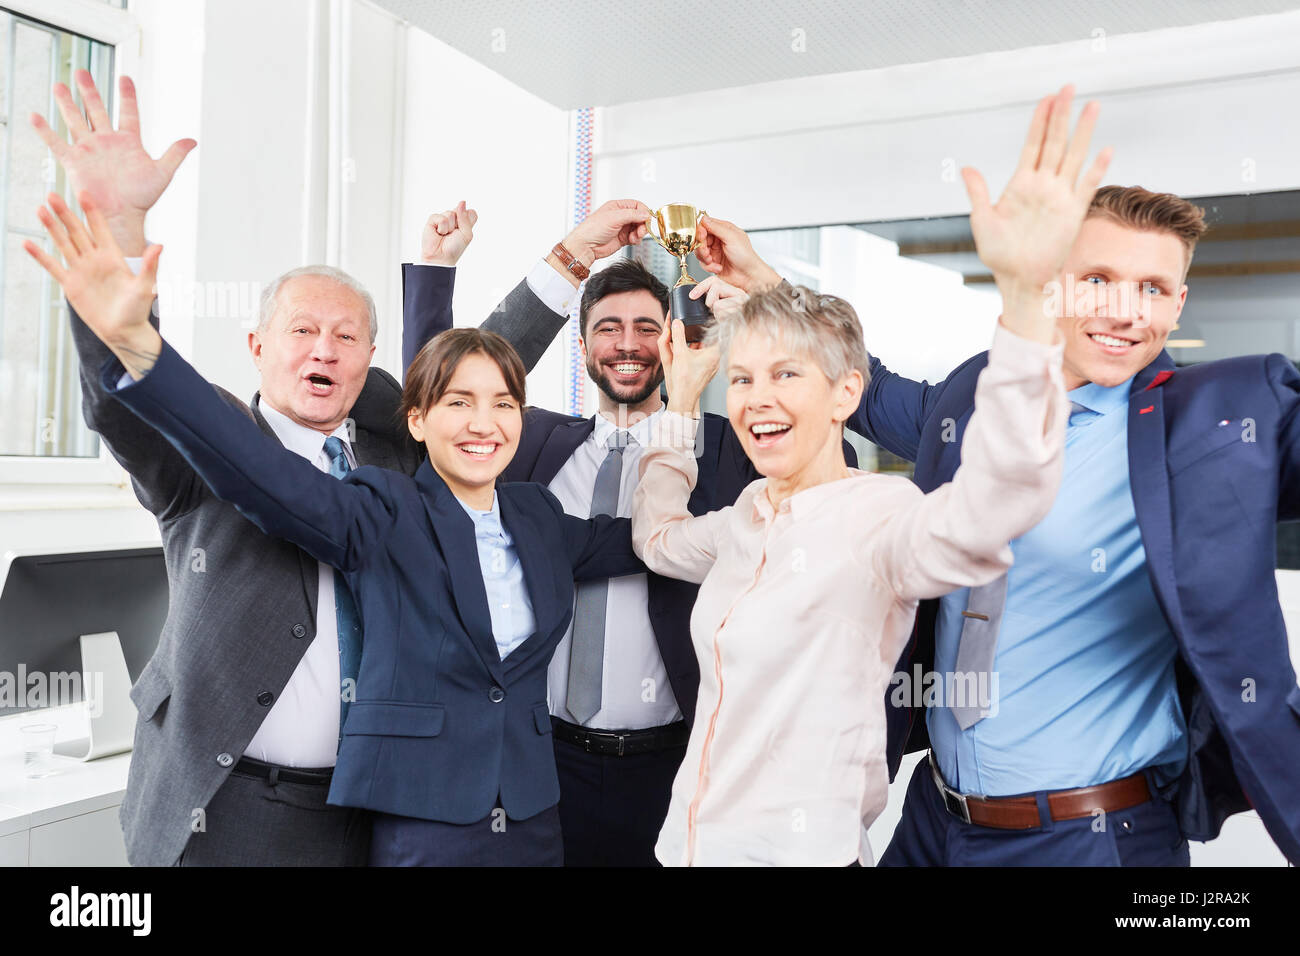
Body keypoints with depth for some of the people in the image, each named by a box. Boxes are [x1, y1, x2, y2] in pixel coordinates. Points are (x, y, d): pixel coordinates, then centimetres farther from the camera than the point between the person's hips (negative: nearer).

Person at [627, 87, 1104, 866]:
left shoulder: (877, 514, -20)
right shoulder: (751, 513, 4)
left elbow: (990, 507, -41)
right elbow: (659, 537, 23)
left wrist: (1023, 295, -52)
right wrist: (681, 403, 19)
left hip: (805, 849, -7)